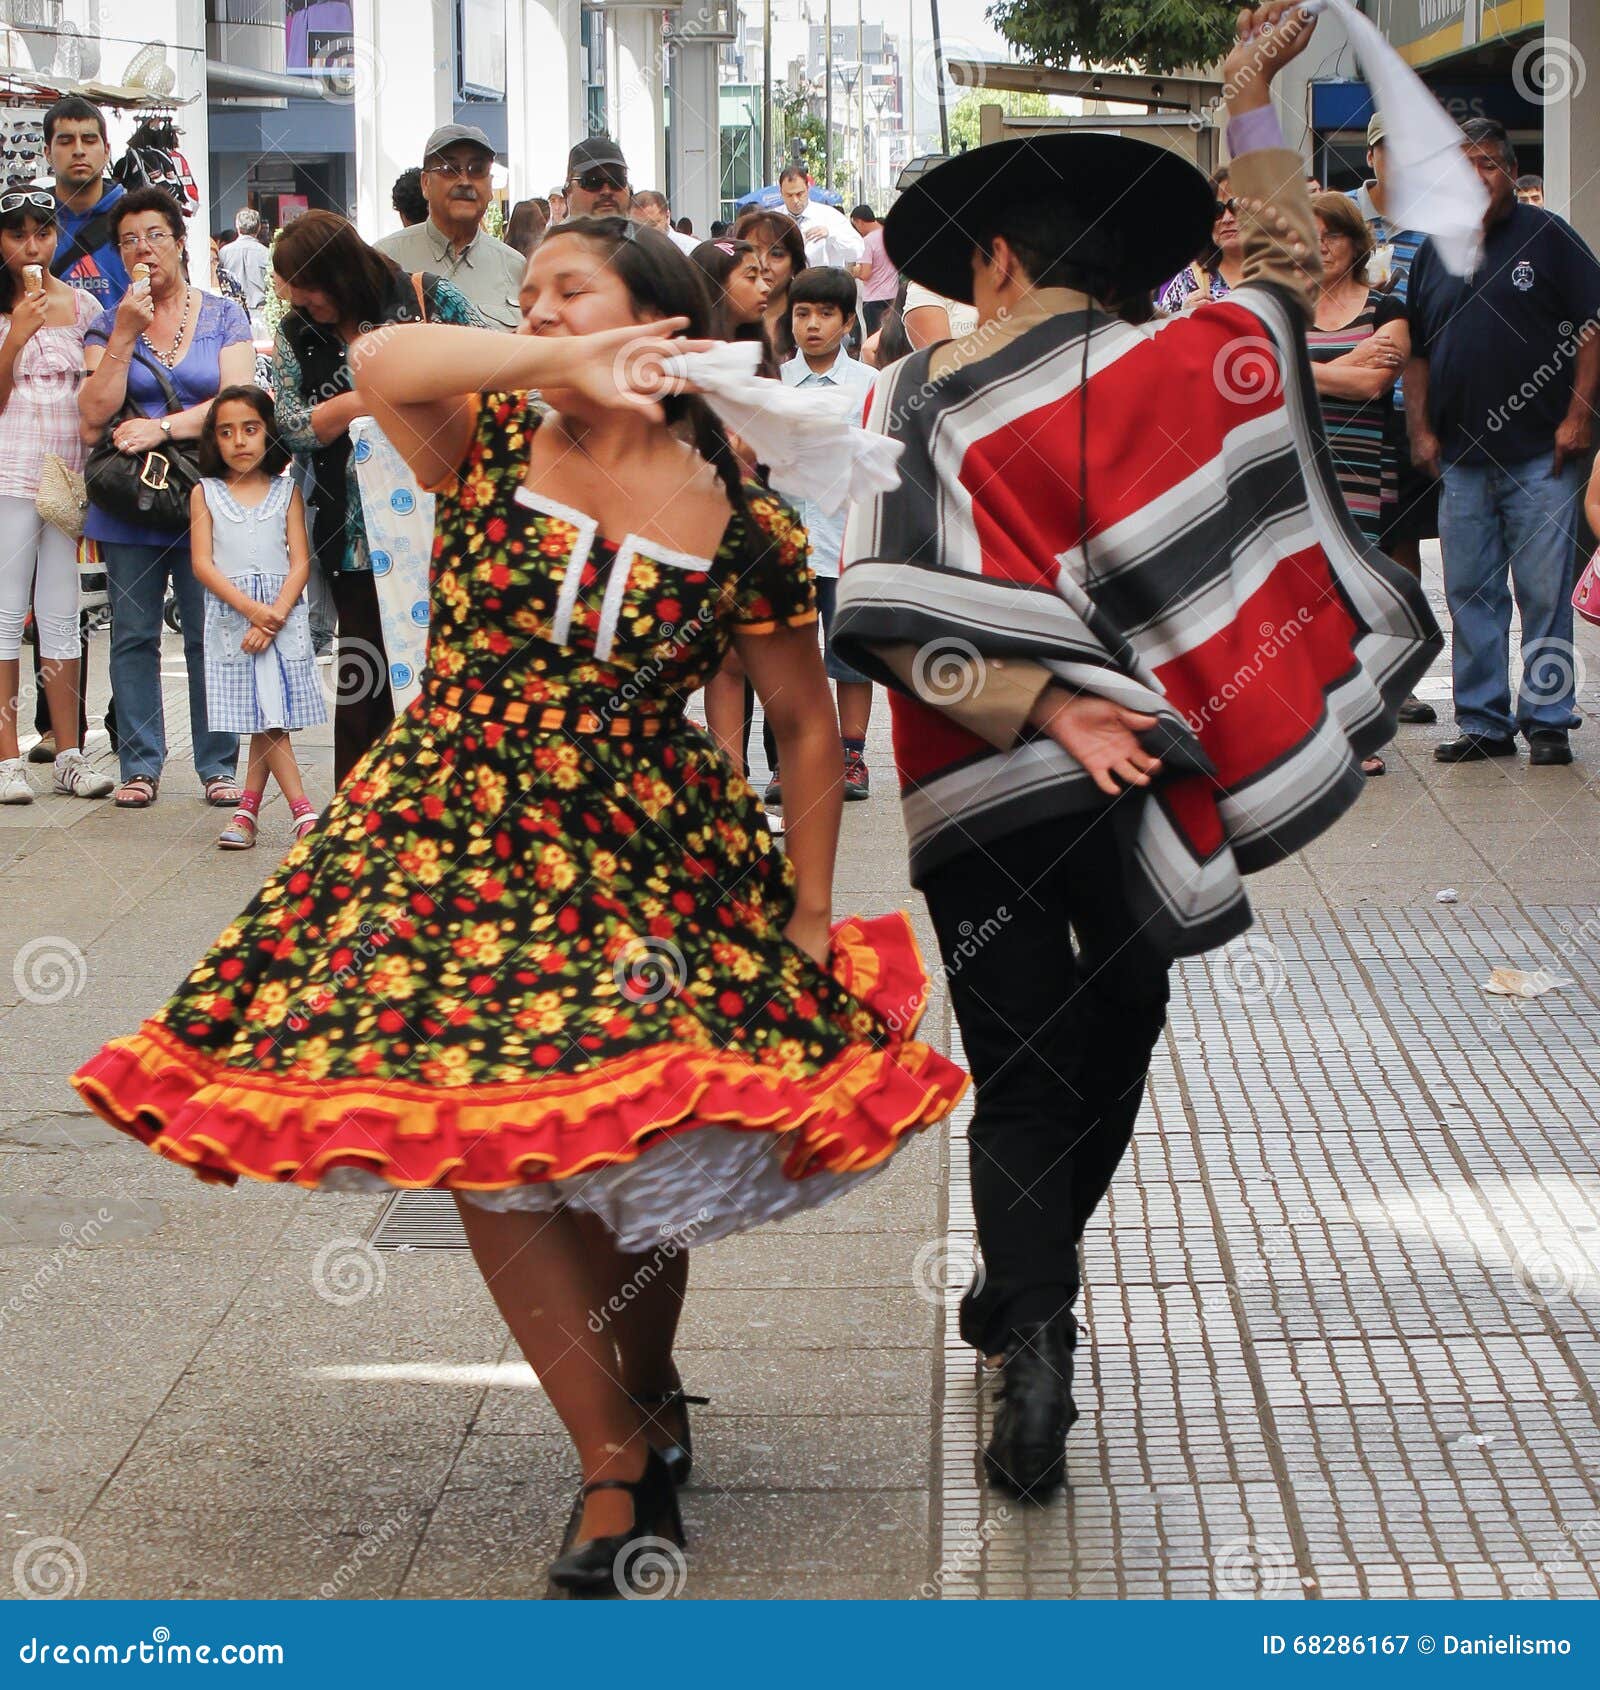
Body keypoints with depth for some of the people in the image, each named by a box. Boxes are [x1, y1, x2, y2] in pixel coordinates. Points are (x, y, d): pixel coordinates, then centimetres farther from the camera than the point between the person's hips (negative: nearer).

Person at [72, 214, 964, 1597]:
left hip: (644, 858, -1)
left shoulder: (747, 528, 0)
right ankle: (624, 1461, 8)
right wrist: (560, 365, -20)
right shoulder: (488, 442, 2)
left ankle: (641, 1395, 28)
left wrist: (813, 917, 4)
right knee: (488, 1152, -4)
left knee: (627, 1153, -3)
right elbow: (384, 364, -20)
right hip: (457, 844, 1)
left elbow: (806, 724, 7)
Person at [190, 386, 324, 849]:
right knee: (263, 718, -5)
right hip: (230, 616, 0)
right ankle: (301, 810, -5)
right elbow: (203, 564, -1)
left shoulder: (287, 492, 6)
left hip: (282, 614, 0)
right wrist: (251, 610, -13)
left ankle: (248, 809, 9)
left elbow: (300, 563, 0)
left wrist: (274, 616, -14)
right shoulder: (205, 494, 6)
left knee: (270, 716, -1)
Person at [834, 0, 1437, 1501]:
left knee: (1020, 1077, 8)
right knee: (1113, 1033, 23)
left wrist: (1034, 705, -20)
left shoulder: (920, 398, -5)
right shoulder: (1167, 367, -2)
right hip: (1132, 781, 1)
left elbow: (895, 614, -19)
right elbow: (1281, 273, 19)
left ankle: (1034, 1349, -8)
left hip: (977, 794, -1)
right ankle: (1023, 1292, 34)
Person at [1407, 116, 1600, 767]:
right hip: (1460, 457, 4)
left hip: (1542, 453, -4)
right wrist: (1421, 431, 8)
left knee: (1544, 592, -2)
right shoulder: (1433, 253, 13)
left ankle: (1547, 721, 7)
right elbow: (1416, 351, 18)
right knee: (1469, 594, 7)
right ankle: (1482, 722, 15)